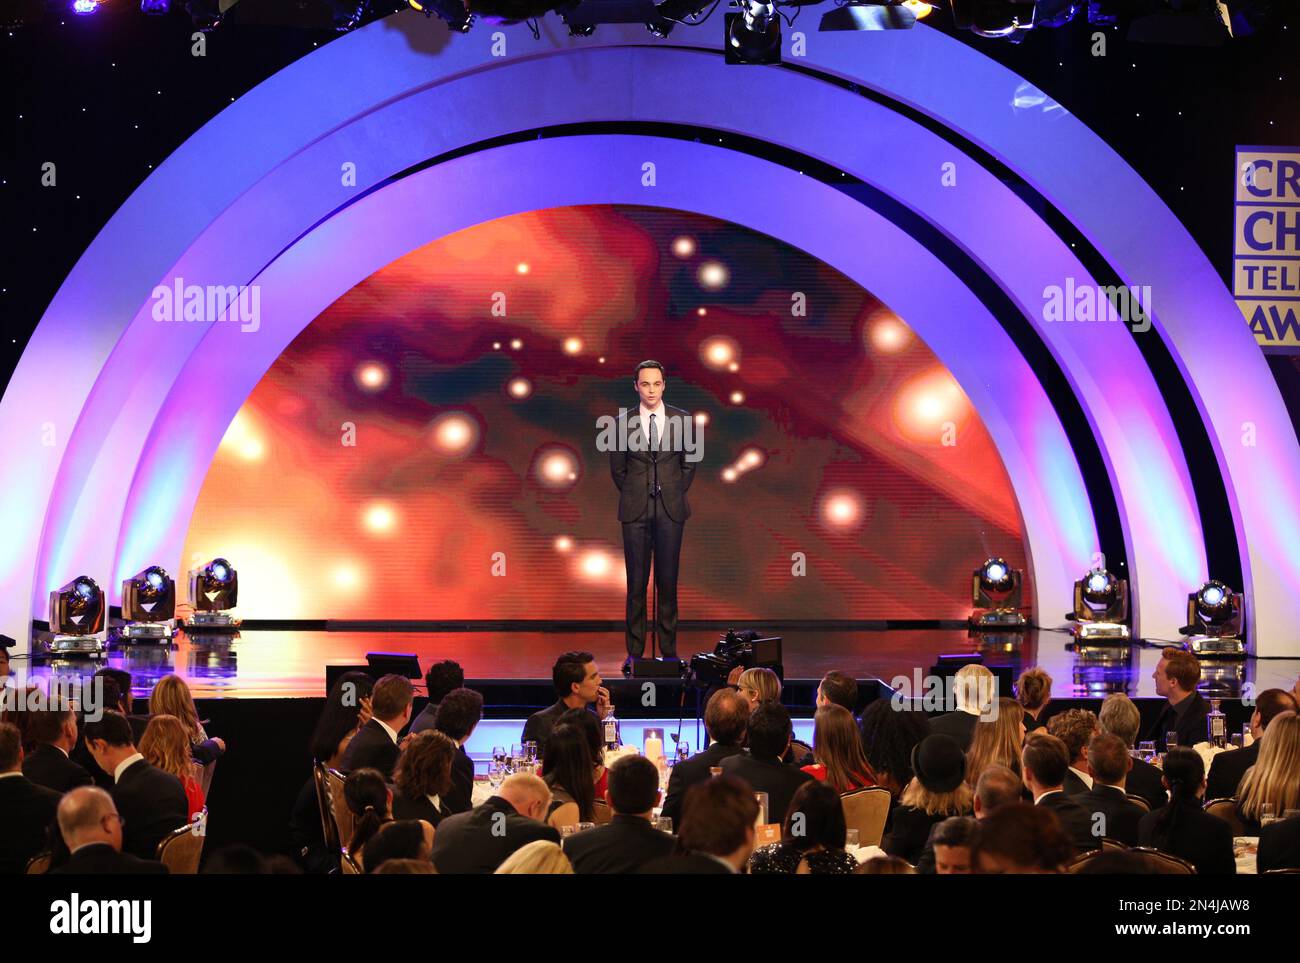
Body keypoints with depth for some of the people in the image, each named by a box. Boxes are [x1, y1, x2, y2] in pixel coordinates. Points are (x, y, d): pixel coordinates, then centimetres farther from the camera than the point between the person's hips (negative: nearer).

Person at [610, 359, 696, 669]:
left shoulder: (683, 420, 2)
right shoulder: (623, 422, 1)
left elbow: (689, 463, 11)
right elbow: (617, 468, 10)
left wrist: (674, 495, 8)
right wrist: (634, 497, 8)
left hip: (671, 510, 0)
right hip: (635, 511, 0)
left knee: (668, 582, 2)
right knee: (636, 583, 1)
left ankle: (668, 651, 9)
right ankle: (634, 652, 6)